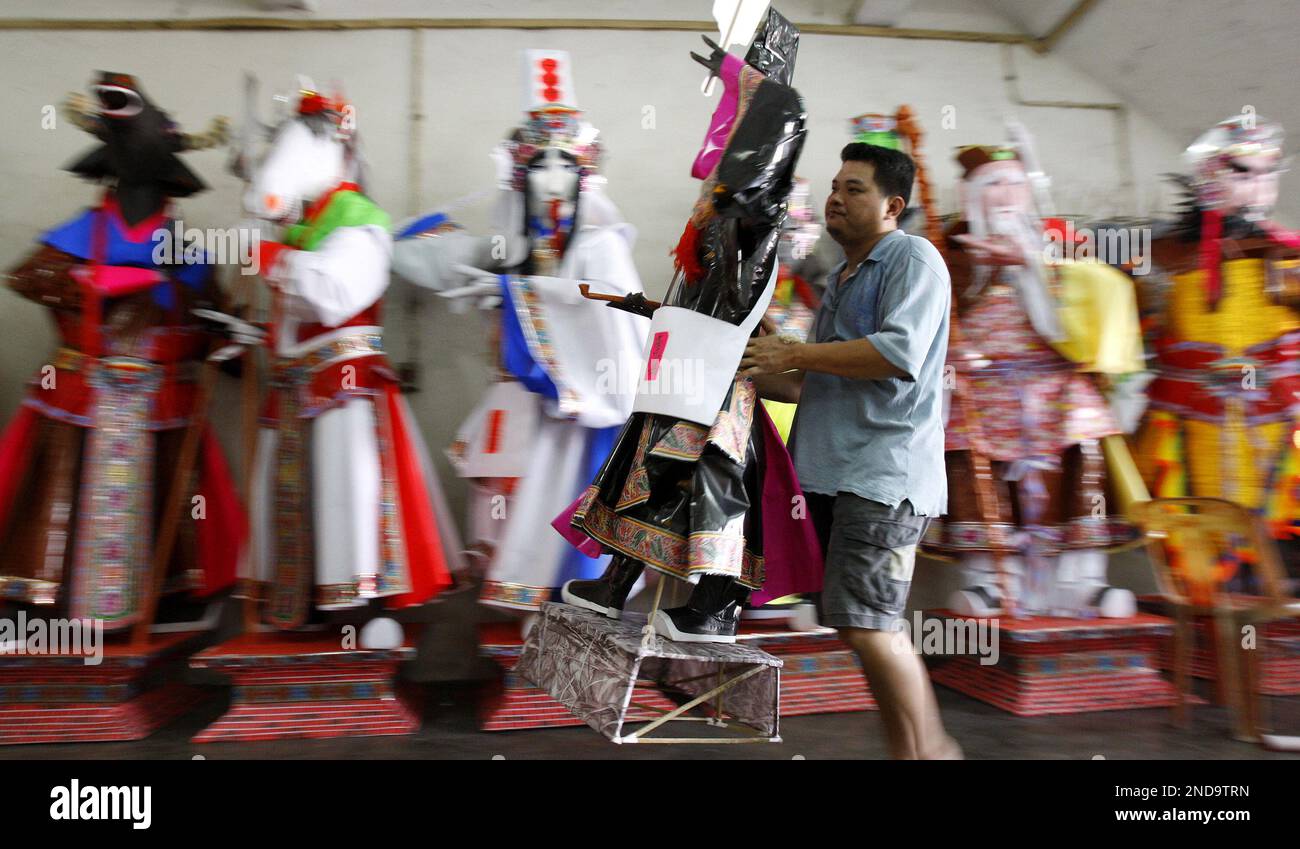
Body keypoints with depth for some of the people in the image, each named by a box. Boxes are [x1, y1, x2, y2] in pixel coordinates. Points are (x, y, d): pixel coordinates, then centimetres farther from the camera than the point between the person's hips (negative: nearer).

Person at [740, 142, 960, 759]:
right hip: (834, 472, 9)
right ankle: (925, 748, 26)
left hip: (885, 473, -9)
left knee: (865, 625, -13)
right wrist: (756, 375, 16)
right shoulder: (841, 280, 24)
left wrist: (794, 353, -13)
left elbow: (900, 352, -20)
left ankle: (923, 750, 6)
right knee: (872, 626, 12)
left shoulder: (913, 259, -2)